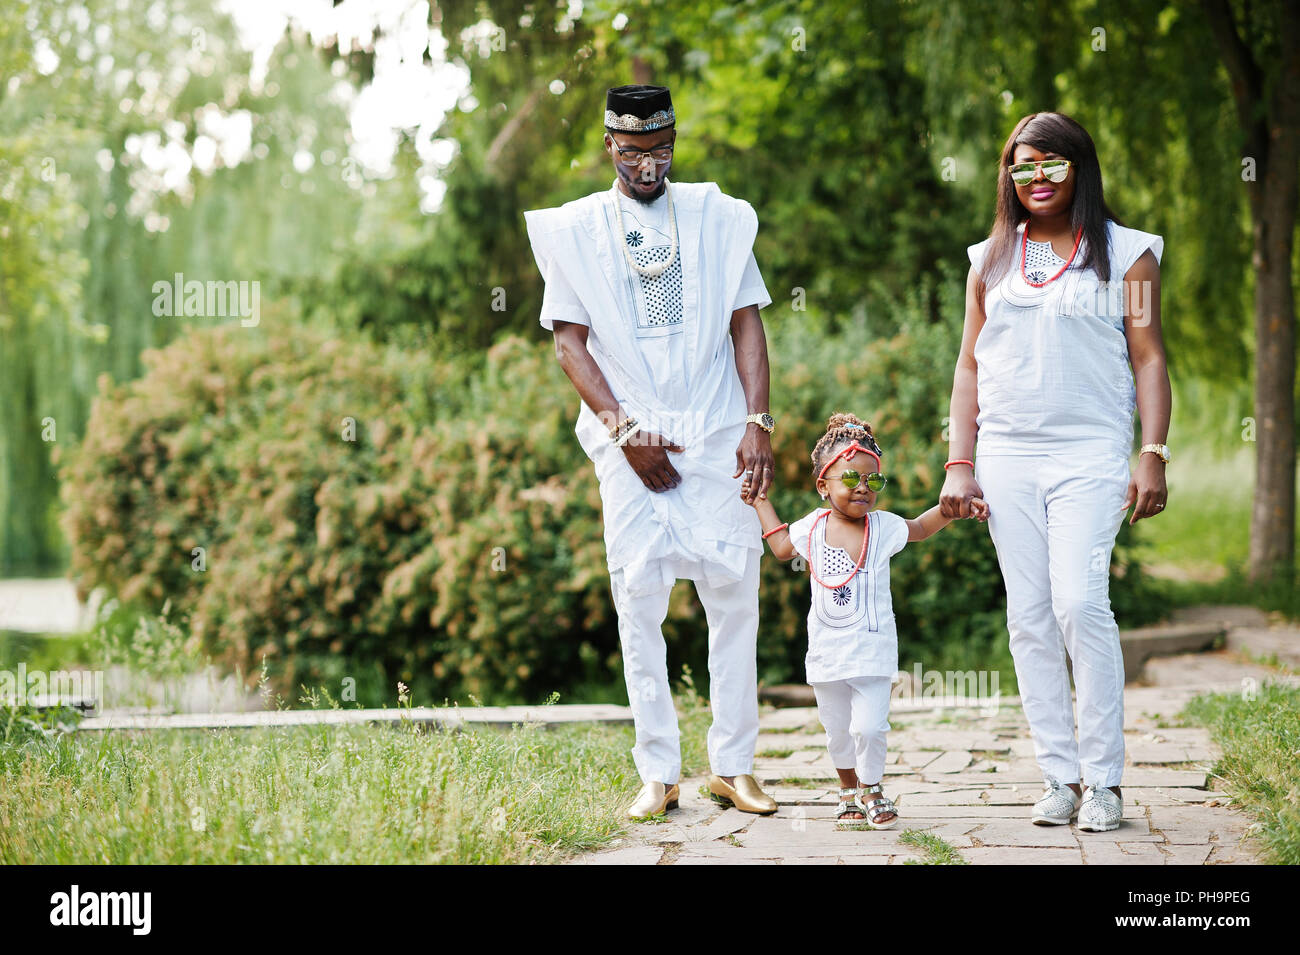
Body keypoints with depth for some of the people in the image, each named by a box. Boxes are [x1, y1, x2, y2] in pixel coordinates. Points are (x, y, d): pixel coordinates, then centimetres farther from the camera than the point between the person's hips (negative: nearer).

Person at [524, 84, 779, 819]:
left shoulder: (716, 216, 10)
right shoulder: (575, 229, 7)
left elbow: (746, 322, 7)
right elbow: (570, 340, 3)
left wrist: (757, 421, -5)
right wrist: (623, 428, -8)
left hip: (715, 433, 1)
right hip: (629, 436, -1)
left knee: (733, 589, -3)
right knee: (640, 596, -3)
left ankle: (735, 766, 4)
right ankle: (659, 773, 1)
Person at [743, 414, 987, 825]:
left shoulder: (882, 527, -4)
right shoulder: (813, 526, 2)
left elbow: (920, 527, 12)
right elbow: (783, 547, 22)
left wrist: (956, 505, -1)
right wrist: (762, 503, 22)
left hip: (871, 650, -2)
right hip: (826, 651, 2)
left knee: (869, 726, -12)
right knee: (837, 731, 11)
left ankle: (871, 790, 10)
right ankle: (848, 789, 32)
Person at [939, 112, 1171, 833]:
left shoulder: (1125, 253, 6)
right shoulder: (991, 260, 15)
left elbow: (1148, 359, 4)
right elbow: (971, 365, 16)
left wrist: (1154, 456, -5)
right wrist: (958, 463, 8)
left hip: (1090, 454, -4)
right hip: (1006, 456, 4)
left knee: (1079, 601, -18)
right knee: (1029, 617, 0)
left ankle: (1104, 778, -9)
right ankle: (1060, 777, 6)